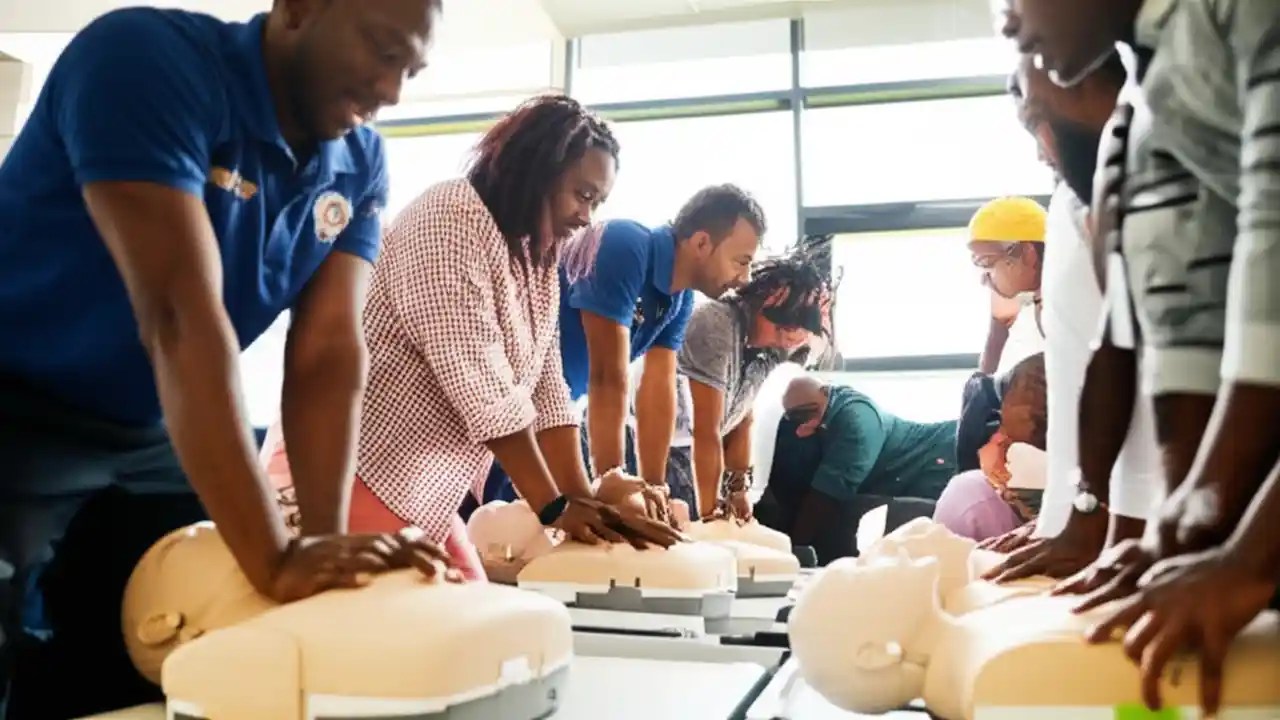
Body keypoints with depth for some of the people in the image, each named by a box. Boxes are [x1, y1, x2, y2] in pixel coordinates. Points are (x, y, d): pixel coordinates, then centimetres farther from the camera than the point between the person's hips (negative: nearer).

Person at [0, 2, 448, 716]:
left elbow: (331, 354, -13)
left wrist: (328, 541, -26)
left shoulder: (360, 165, -4)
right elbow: (181, 318, -34)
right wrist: (275, 556, -39)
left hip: (154, 444, 6)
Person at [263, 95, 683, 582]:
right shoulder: (450, 220, -15)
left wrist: (582, 501, -3)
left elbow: (544, 386, 7)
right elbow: (483, 389, -21)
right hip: (354, 476, -9)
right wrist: (554, 506, -17)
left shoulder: (538, 259, 13)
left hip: (421, 493, 9)